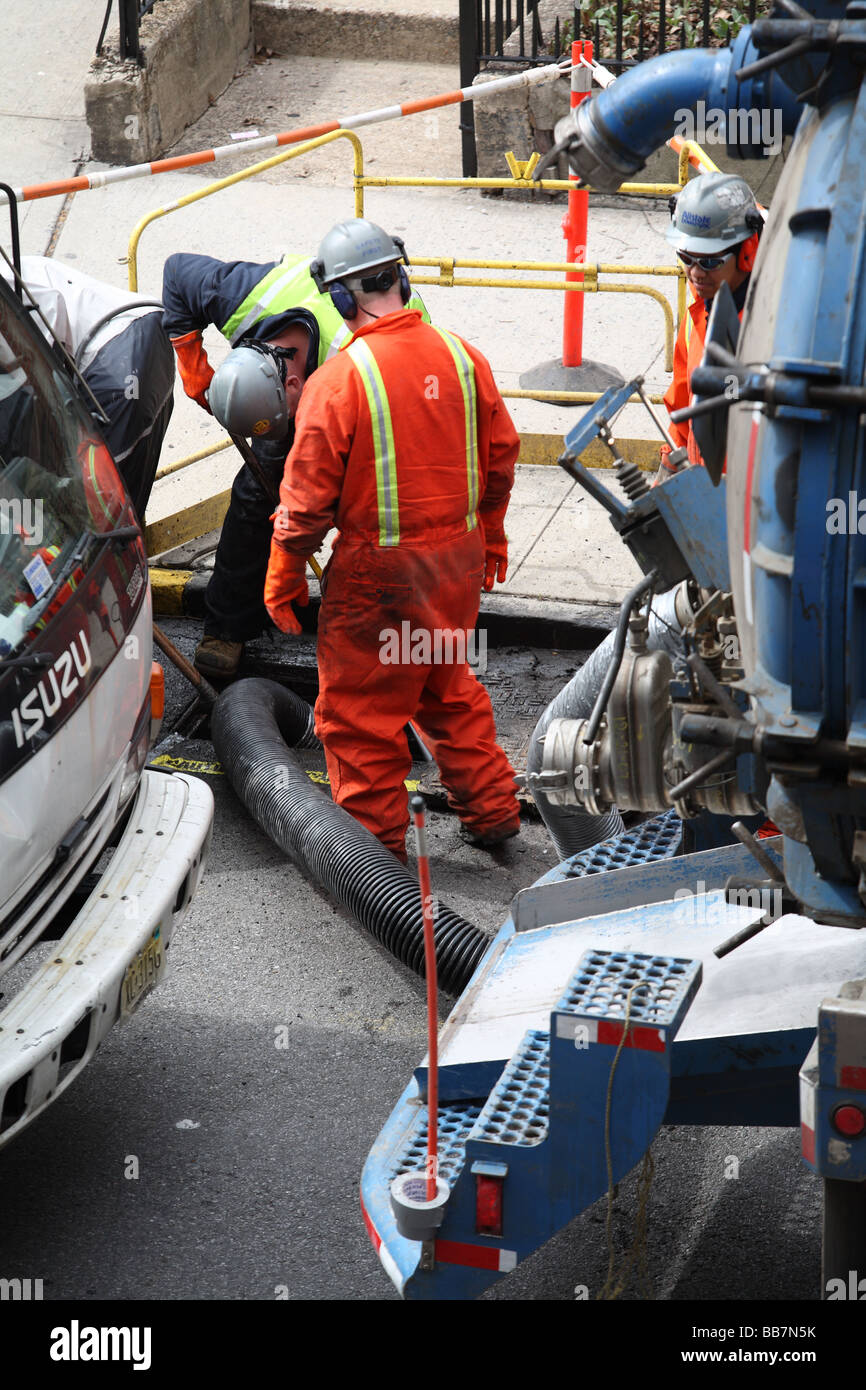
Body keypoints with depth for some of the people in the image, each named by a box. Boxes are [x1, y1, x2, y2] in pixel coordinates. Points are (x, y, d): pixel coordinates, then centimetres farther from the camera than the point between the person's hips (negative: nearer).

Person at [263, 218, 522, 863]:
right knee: (449, 687, 25)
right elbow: (500, 456, 10)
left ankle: (375, 836, 16)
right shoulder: (461, 356, -1)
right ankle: (492, 809, 31)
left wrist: (285, 575, 0)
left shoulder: (338, 379, -18)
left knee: (360, 709, 8)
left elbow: (309, 496, -14)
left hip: (379, 572, -6)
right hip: (459, 556, 7)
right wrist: (491, 539, 24)